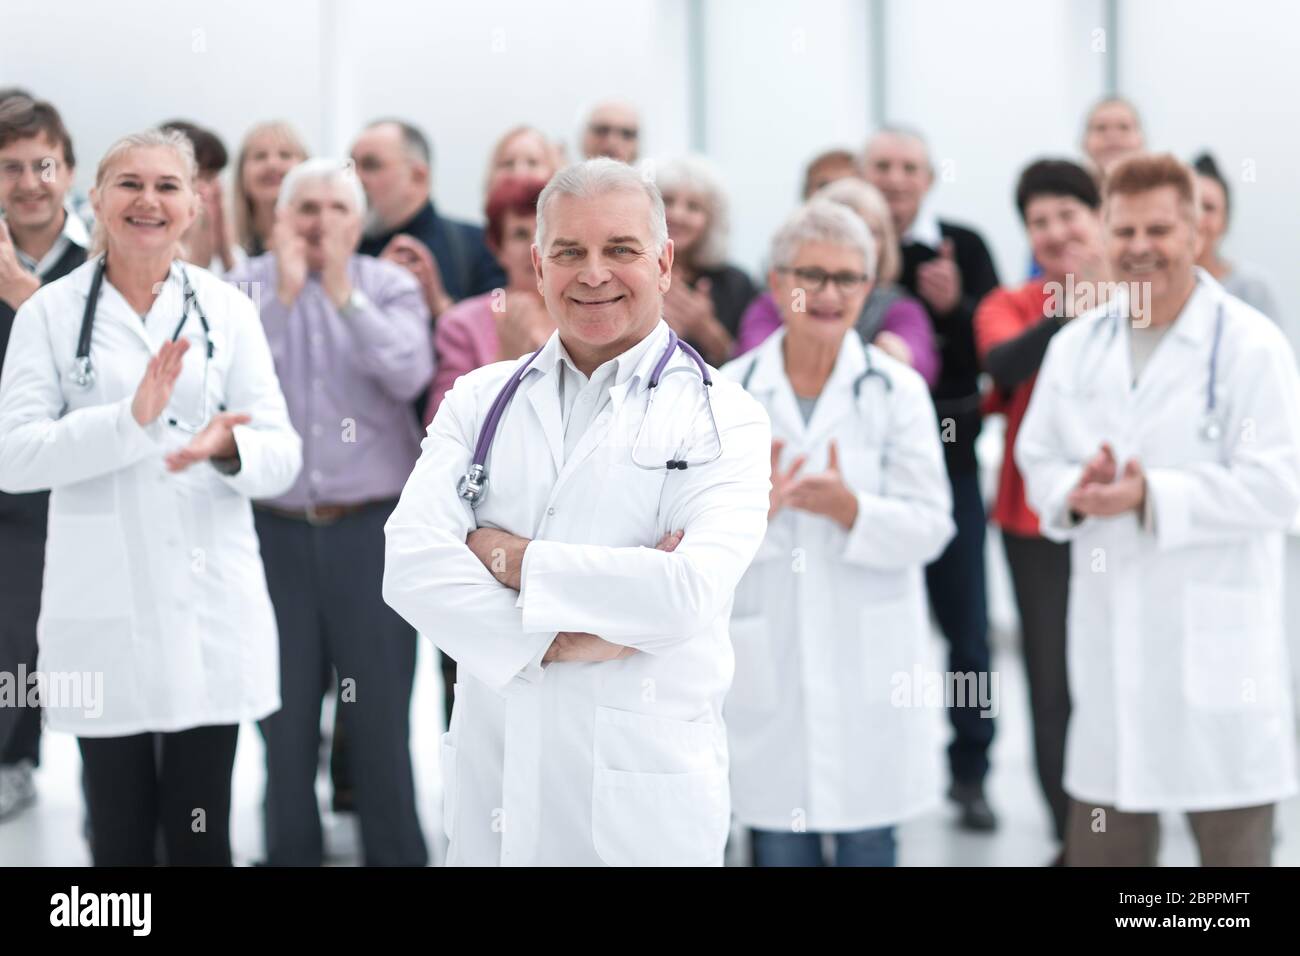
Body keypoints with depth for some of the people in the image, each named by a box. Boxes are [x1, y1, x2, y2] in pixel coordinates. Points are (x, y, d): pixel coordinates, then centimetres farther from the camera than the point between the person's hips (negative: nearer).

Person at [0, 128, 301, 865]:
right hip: (102, 611, -1)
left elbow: (281, 455, 1)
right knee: (120, 836, 9)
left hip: (210, 609, 1)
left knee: (202, 835, 4)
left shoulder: (228, 309, 6)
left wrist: (227, 448, -22)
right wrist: (131, 418, -22)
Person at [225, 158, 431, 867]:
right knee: (283, 709, 9)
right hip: (274, 529, 1)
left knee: (379, 706, 4)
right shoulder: (245, 288, 3)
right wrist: (284, 292, -15)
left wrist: (342, 291, -15)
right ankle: (289, 850, 22)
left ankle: (395, 852, 16)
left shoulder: (389, 285, 3)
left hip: (371, 526, -1)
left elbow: (408, 375, -14)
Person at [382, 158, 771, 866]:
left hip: (644, 797, -3)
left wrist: (510, 559, -12)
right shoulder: (479, 401, 7)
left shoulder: (722, 420, -2)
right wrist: (554, 640, -18)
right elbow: (409, 564, -6)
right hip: (489, 782, 3)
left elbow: (693, 589, -19)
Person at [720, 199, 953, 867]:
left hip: (867, 660, 0)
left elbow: (929, 527, -5)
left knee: (867, 842, 4)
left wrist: (852, 509, -22)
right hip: (765, 664, 1)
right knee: (779, 844, 6)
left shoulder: (897, 389, 2)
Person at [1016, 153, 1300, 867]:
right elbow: (1037, 461, 13)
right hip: (1109, 642, 5)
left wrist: (1153, 496, -21)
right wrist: (1074, 490, -10)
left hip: (1216, 641, -5)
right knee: (1099, 845, 12)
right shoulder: (1076, 345, 11)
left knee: (1234, 841, 4)